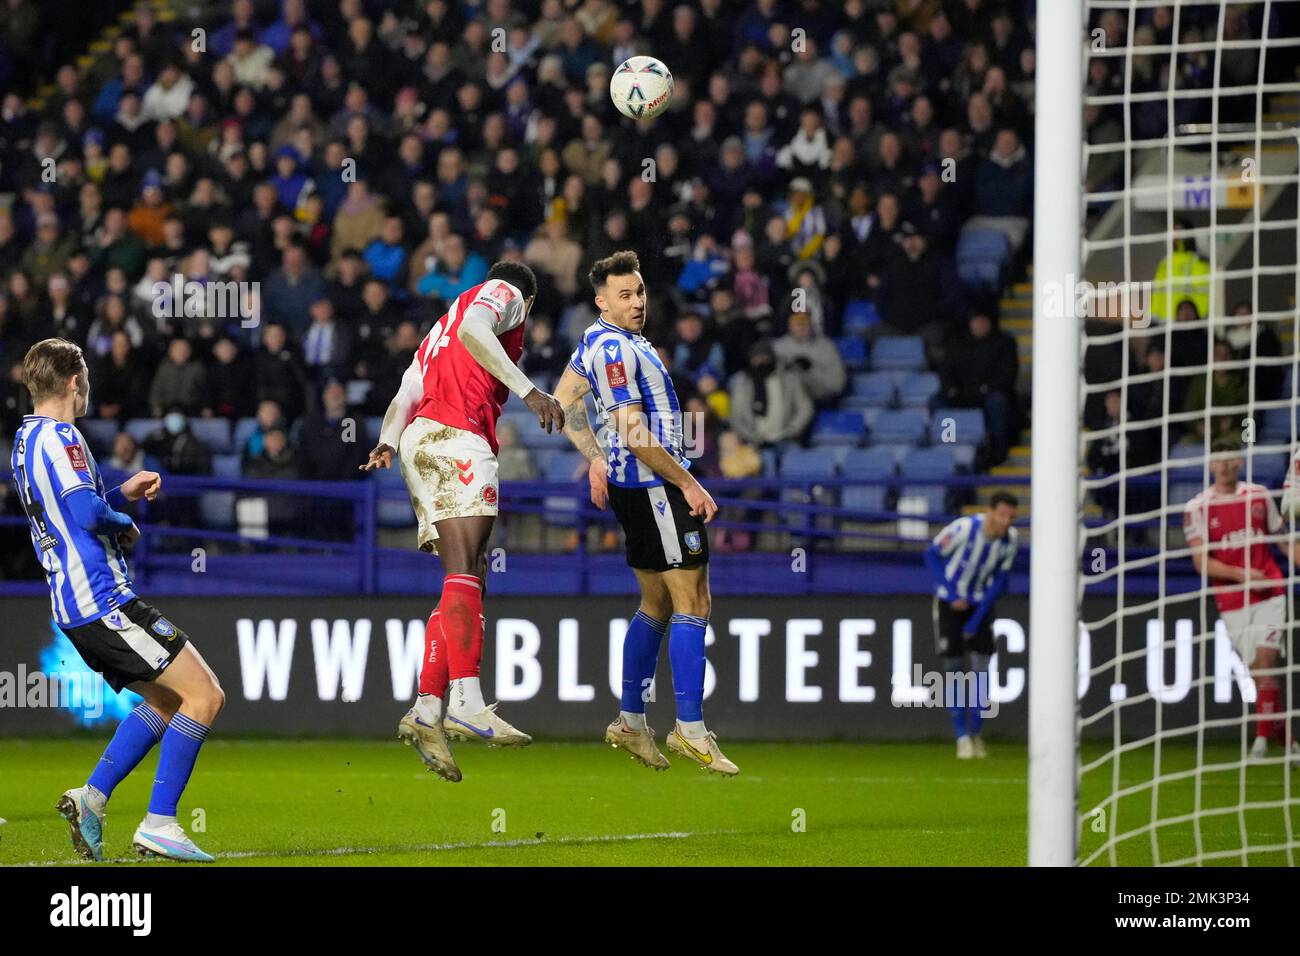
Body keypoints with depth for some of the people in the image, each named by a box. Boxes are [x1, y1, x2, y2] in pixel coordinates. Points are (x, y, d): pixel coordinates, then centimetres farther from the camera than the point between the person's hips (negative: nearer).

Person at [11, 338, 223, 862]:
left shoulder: (25, 441, 17)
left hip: (74, 610, 10)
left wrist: (121, 493, 23)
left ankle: (91, 797, 10)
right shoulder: (60, 438, -14)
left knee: (166, 700, 20)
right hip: (105, 602, -10)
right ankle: (159, 824, -11)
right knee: (204, 696, -8)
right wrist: (124, 524, -4)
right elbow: (87, 513, -25)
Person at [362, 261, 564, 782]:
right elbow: (472, 329, -11)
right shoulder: (504, 294, 12)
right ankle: (466, 701, -36)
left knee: (466, 581, 6)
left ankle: (426, 709, -6)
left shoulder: (440, 330, 35)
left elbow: (404, 397, 22)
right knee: (464, 573, -22)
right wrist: (528, 390, -17)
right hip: (456, 436, -9)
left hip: (420, 439, 9)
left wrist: (388, 443, 6)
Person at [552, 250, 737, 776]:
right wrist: (689, 484, -17)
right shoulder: (614, 349, -18)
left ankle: (630, 722, 20)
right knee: (692, 603, -9)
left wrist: (595, 458, 21)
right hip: (653, 483, -10)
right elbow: (635, 435, -22)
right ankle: (690, 729, -11)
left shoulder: (598, 340, 13)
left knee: (657, 606, 16)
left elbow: (563, 400, 24)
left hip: (629, 483, 10)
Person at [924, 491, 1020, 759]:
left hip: (981, 603, 3)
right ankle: (962, 738, 2)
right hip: (949, 602, -3)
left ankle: (976, 734, 7)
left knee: (982, 665, -6)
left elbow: (1000, 579, -3)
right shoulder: (964, 528, -26)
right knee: (954, 668, -5)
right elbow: (932, 554, -12)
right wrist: (951, 595, -17)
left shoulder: (1011, 539, -13)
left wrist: (977, 620, -8)